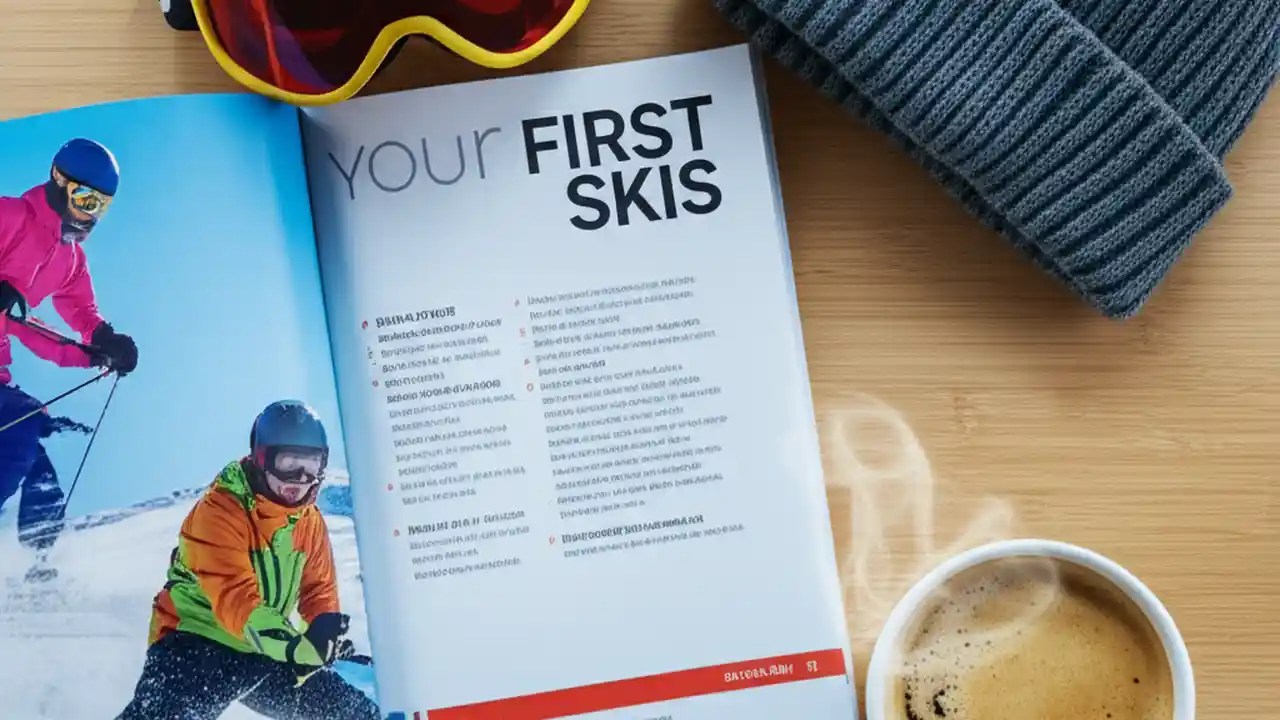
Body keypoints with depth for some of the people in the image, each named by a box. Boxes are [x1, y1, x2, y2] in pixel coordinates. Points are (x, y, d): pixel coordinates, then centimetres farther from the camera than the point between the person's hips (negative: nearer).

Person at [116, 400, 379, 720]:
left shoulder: (310, 520, 3)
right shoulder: (220, 511, -19)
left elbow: (318, 588, 7)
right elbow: (234, 597, -30)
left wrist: (324, 630, -16)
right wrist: (294, 646, -43)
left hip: (265, 652, 7)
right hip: (196, 643, -7)